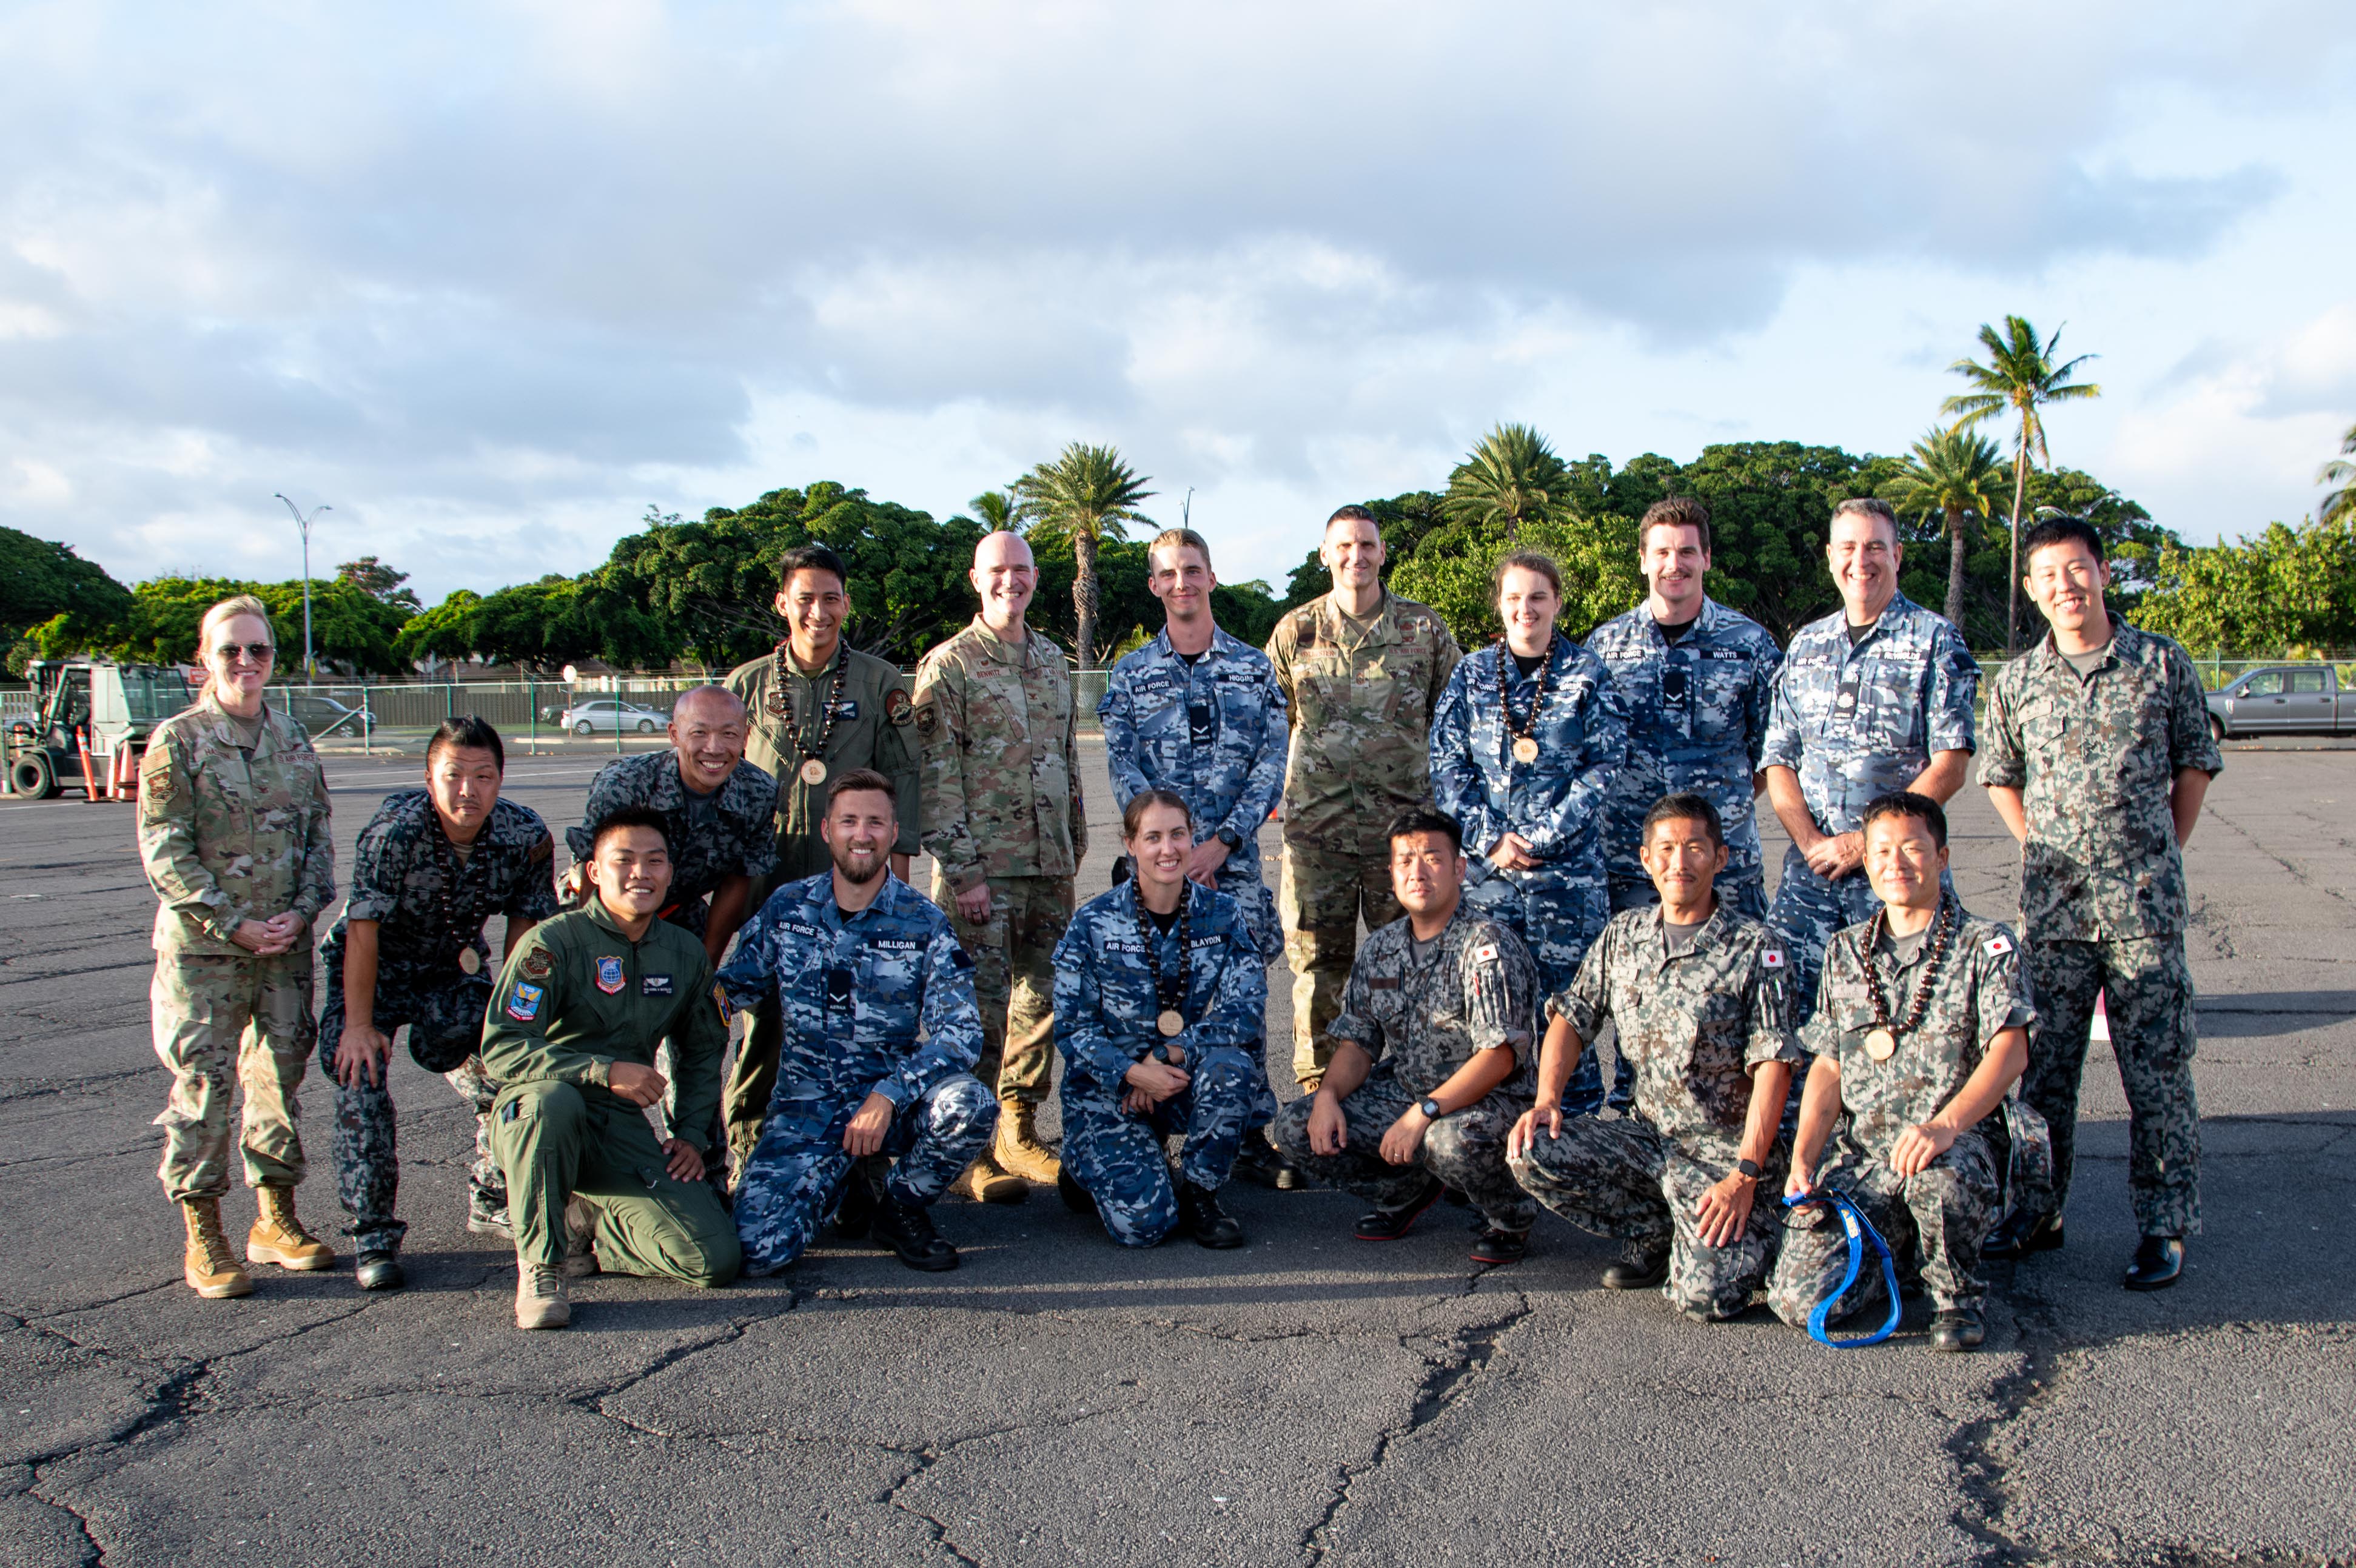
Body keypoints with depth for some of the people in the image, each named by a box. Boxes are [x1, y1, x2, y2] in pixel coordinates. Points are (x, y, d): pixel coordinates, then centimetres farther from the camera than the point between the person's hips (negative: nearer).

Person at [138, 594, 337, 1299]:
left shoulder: (293, 740, 10)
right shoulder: (176, 741, -5)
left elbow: (319, 835, 11)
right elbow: (164, 851, -9)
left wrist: (302, 911, -4)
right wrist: (233, 924, -14)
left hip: (286, 945, 5)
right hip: (202, 949, -4)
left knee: (281, 1076, 10)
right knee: (202, 1086, -2)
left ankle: (276, 1221, 23)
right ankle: (203, 1240, 9)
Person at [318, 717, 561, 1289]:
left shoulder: (527, 835, -18)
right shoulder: (395, 829, -29)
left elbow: (524, 925, -7)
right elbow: (363, 928, -26)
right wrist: (358, 1025, -26)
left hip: (456, 972, 3)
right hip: (372, 971, -3)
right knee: (359, 1075, -19)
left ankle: (491, 1200, 16)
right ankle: (373, 1232, -6)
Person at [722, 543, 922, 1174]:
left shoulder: (880, 683, 6)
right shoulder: (748, 684, 9)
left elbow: (903, 773, 6)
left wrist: (898, 857, 0)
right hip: (769, 873, 1)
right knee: (765, 1007, 2)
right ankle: (746, 1142, 14)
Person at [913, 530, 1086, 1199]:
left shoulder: (1053, 661, 14)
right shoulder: (947, 665, -5)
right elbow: (938, 777, -10)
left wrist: (1075, 848, 18)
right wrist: (962, 870, -15)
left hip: (1050, 866, 6)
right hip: (982, 866, -6)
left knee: (1042, 995, 11)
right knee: (981, 1006, -5)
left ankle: (1019, 1131, 24)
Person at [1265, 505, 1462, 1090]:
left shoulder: (1424, 628, 4)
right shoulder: (1295, 631, 6)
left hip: (1402, 821, 0)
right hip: (1316, 822, 0)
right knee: (1318, 961, 4)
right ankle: (1317, 1091, 14)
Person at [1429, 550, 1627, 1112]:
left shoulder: (1587, 674, 4)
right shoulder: (1472, 674, 10)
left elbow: (1604, 766, -2)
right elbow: (1447, 765, 6)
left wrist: (1542, 838, -11)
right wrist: (1490, 837, -7)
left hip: (1567, 862, -2)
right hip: (1486, 863, 2)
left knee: (1564, 992, 0)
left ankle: (1578, 1115, 12)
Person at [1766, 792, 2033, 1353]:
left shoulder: (1985, 945, 3)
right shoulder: (1846, 953, 17)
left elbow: (2009, 1052, -10)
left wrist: (1944, 1126, -27)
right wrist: (1803, 1158, -1)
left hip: (1957, 1141, -3)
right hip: (1859, 1152, 3)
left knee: (1936, 1179, -42)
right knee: (1800, 1300, -17)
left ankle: (1958, 1295, -8)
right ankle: (1889, 1241, 17)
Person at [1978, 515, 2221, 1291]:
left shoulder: (2163, 664, 0)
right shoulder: (2017, 682, 5)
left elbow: (2196, 763, 9)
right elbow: (1999, 777, 18)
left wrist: (2165, 852, 5)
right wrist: (2044, 847, 10)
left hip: (2145, 904, -2)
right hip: (2050, 905, 2)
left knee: (2157, 1068, 2)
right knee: (2044, 1065, 8)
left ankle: (2164, 1226, 12)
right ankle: (2039, 1210, 21)